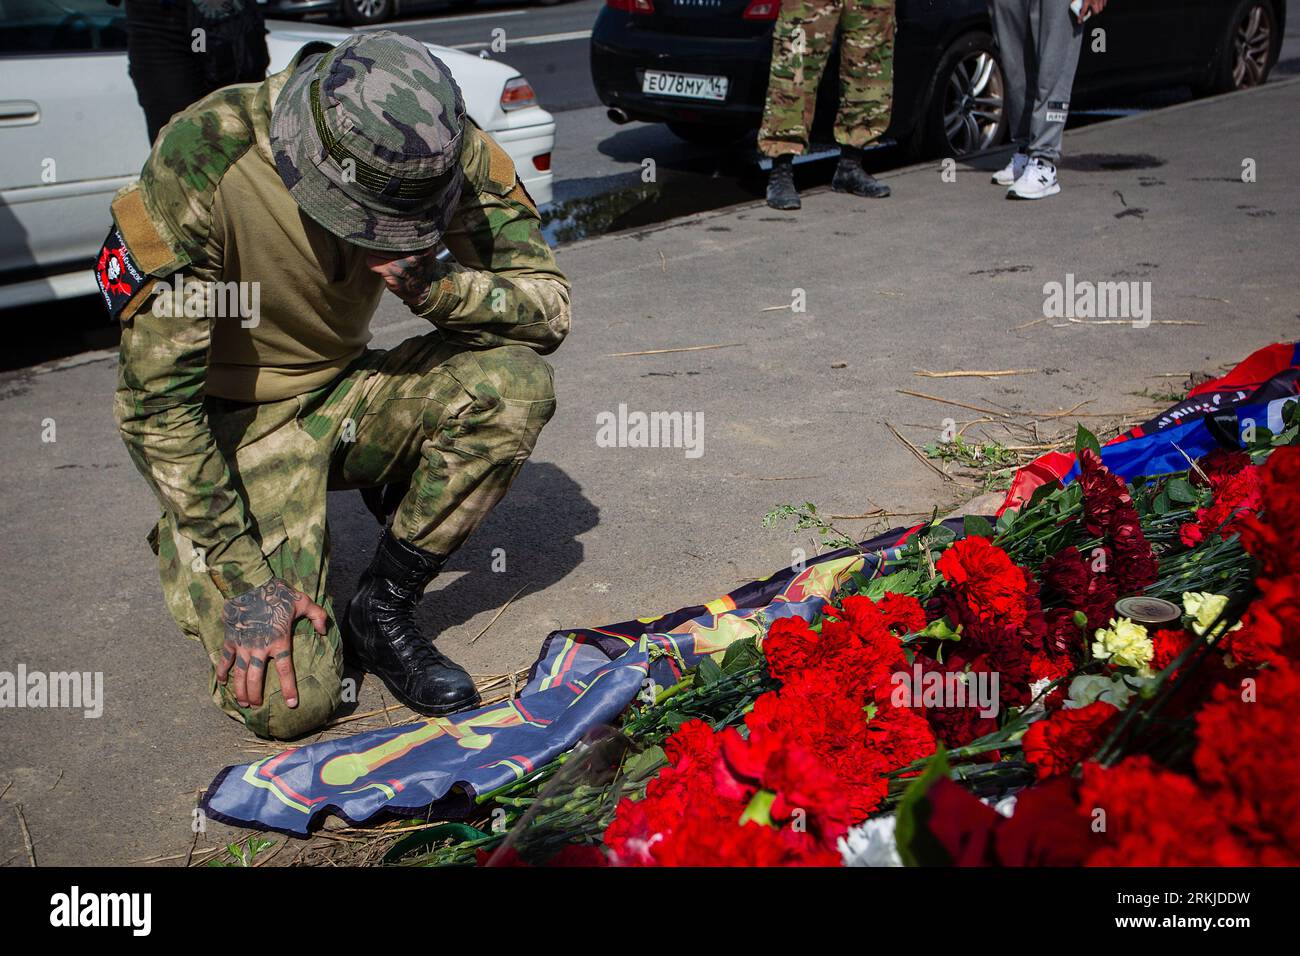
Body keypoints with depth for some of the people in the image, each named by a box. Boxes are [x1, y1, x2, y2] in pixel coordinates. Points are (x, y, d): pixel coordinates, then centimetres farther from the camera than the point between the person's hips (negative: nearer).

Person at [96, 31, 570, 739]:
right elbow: (157, 395, -24)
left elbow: (548, 305, -13)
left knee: (515, 384, -25)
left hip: (343, 393, 4)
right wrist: (243, 577, -24)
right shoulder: (200, 160, -29)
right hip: (229, 420, -4)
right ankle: (182, 543, 16)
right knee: (289, 700, -15)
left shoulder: (441, 151, -18)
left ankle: (382, 608, -8)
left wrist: (432, 283, -33)